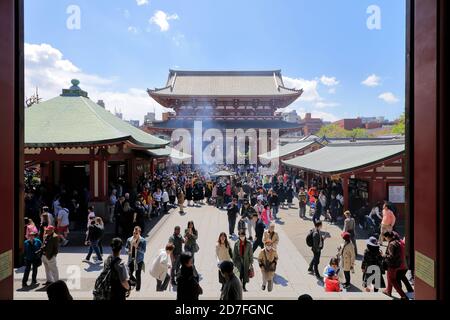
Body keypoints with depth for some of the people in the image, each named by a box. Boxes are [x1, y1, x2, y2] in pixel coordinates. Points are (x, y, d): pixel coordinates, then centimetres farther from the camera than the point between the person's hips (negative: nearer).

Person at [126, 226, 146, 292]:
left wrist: (136, 247, -26)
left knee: (138, 275, 4)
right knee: (129, 274, 5)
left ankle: (138, 289, 22)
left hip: (139, 260, -3)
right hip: (131, 260, 4)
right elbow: (126, 247, 13)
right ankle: (136, 282, 35)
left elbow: (143, 251, -14)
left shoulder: (143, 241, -11)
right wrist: (128, 251, -10)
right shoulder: (129, 239, 0)